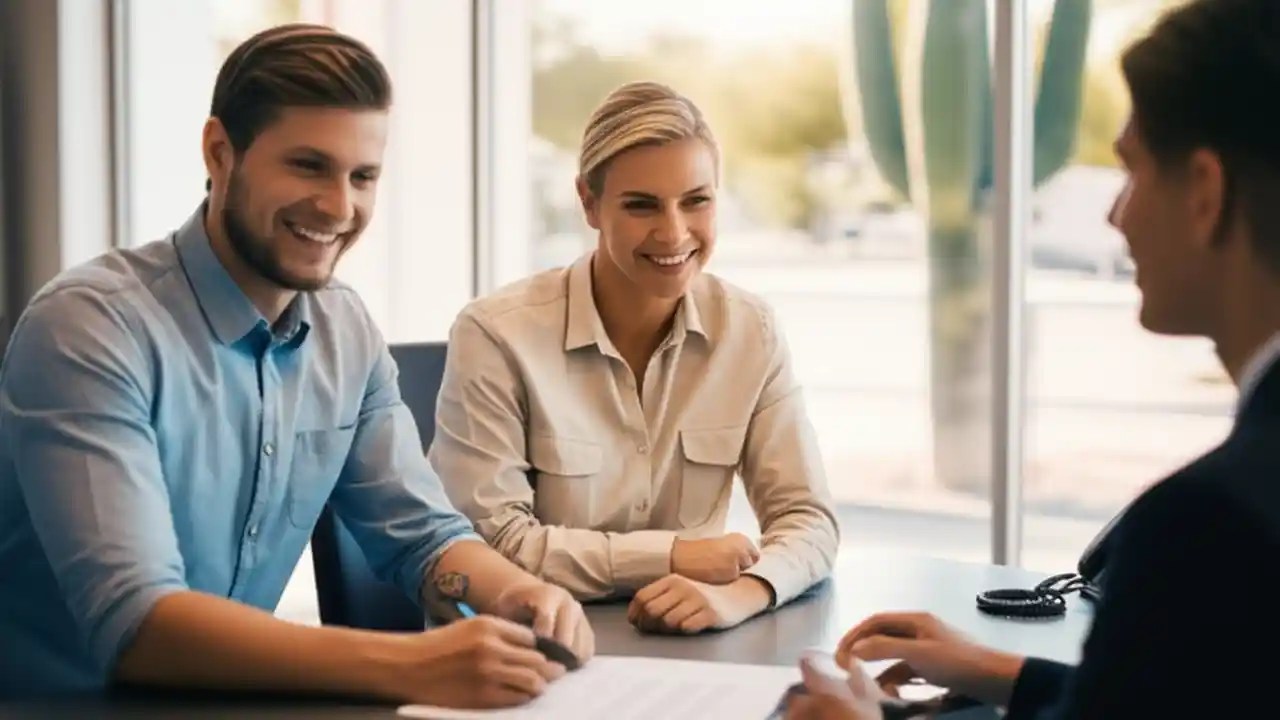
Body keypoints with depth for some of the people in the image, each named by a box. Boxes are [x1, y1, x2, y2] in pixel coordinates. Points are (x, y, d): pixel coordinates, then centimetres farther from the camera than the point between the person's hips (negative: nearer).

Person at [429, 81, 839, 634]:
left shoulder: (751, 332, 0)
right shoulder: (497, 335, -12)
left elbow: (808, 521, -2)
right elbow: (490, 542, -12)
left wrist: (737, 592, -22)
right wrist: (669, 556, -14)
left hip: (683, 651, 3)